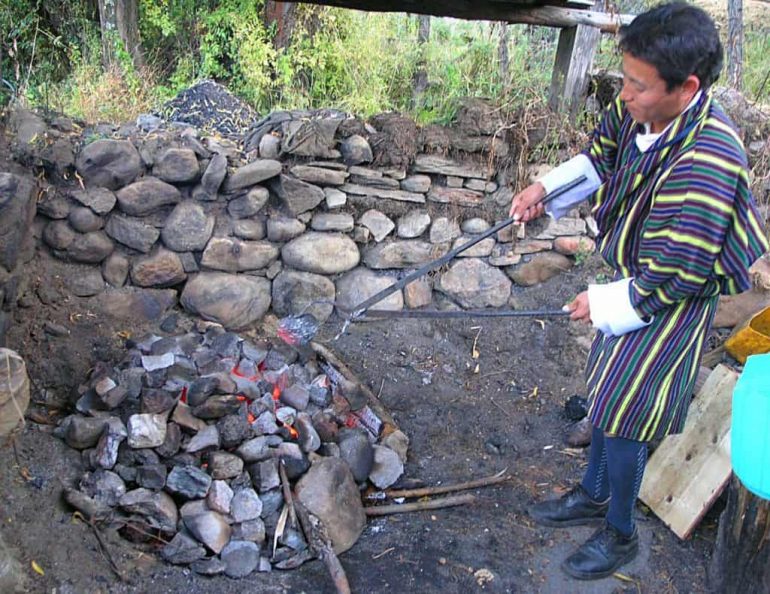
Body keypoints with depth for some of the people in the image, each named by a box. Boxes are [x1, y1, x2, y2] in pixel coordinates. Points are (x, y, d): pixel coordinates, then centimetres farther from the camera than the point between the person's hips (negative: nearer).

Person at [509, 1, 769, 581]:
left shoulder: (705, 164, -35)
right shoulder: (637, 110, -11)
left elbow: (671, 280, -28)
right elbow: (599, 156, 11)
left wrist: (603, 304, -17)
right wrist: (545, 190, -2)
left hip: (671, 302, -8)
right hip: (634, 278, 9)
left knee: (622, 413, 3)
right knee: (609, 393, 22)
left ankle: (620, 534, 28)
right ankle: (593, 495, 45)